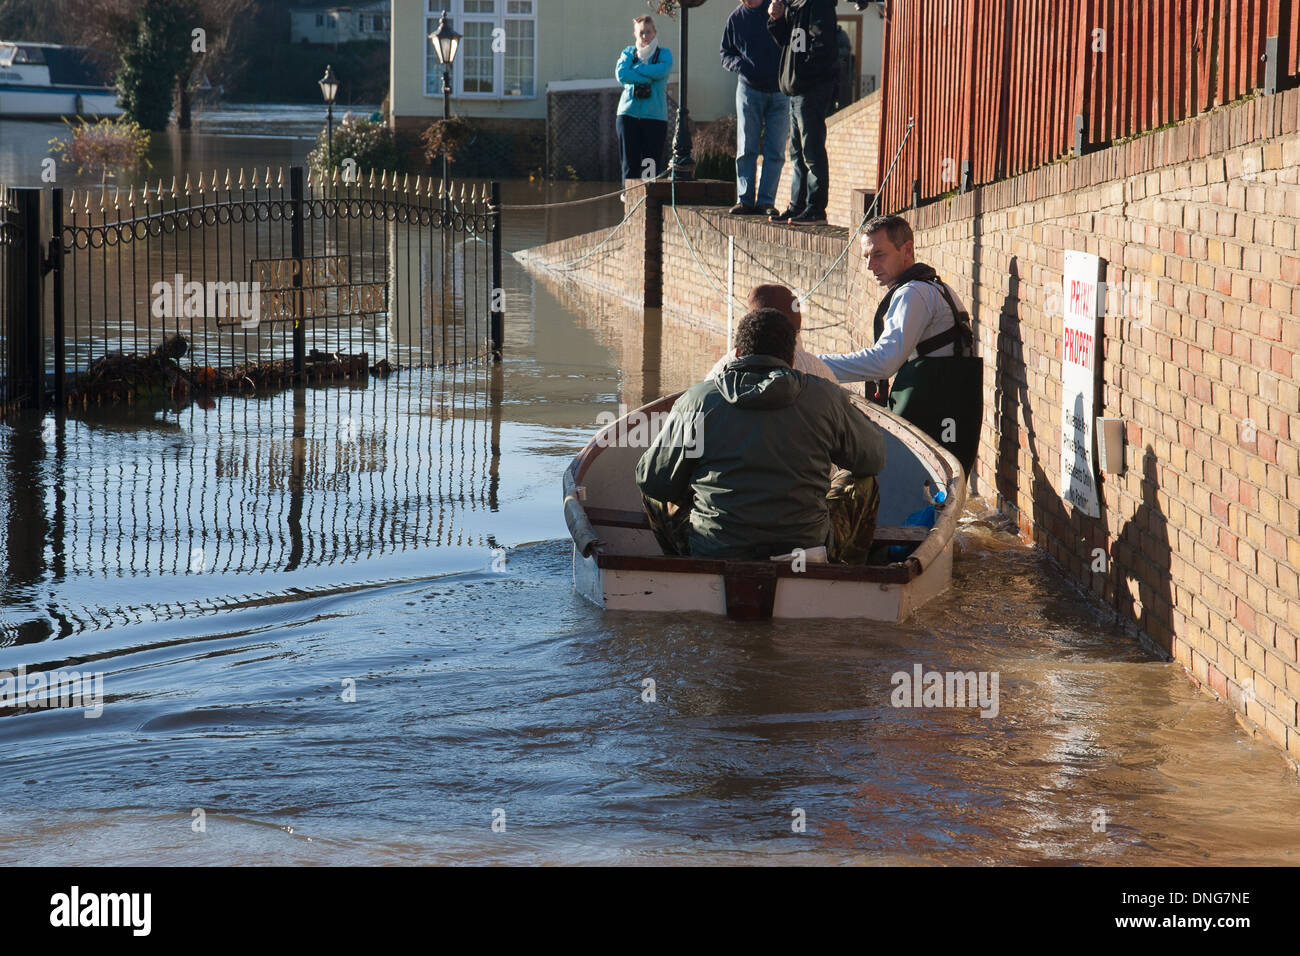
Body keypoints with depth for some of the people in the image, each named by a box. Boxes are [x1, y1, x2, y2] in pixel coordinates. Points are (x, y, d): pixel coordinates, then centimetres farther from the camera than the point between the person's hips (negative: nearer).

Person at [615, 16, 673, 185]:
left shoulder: (663, 54, 10)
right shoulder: (628, 52, 13)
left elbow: (662, 71, -12)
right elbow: (620, 74, -5)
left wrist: (636, 69, -5)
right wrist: (648, 77, -9)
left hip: (655, 115, -1)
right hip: (628, 113, 1)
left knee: (651, 165, -5)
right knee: (630, 163, -3)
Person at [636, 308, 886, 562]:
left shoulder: (695, 400, -4)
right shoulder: (826, 396, -5)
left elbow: (652, 481, 4)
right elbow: (873, 458, 10)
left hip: (713, 555, 0)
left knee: (656, 496, 26)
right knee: (864, 484, 25)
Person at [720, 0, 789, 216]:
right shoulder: (736, 18, 2)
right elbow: (725, 54, 11)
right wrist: (739, 63, -10)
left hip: (780, 91, -1)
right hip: (749, 89, 2)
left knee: (775, 151, -2)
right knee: (746, 149, 1)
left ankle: (766, 201, 2)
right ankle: (745, 200, 4)